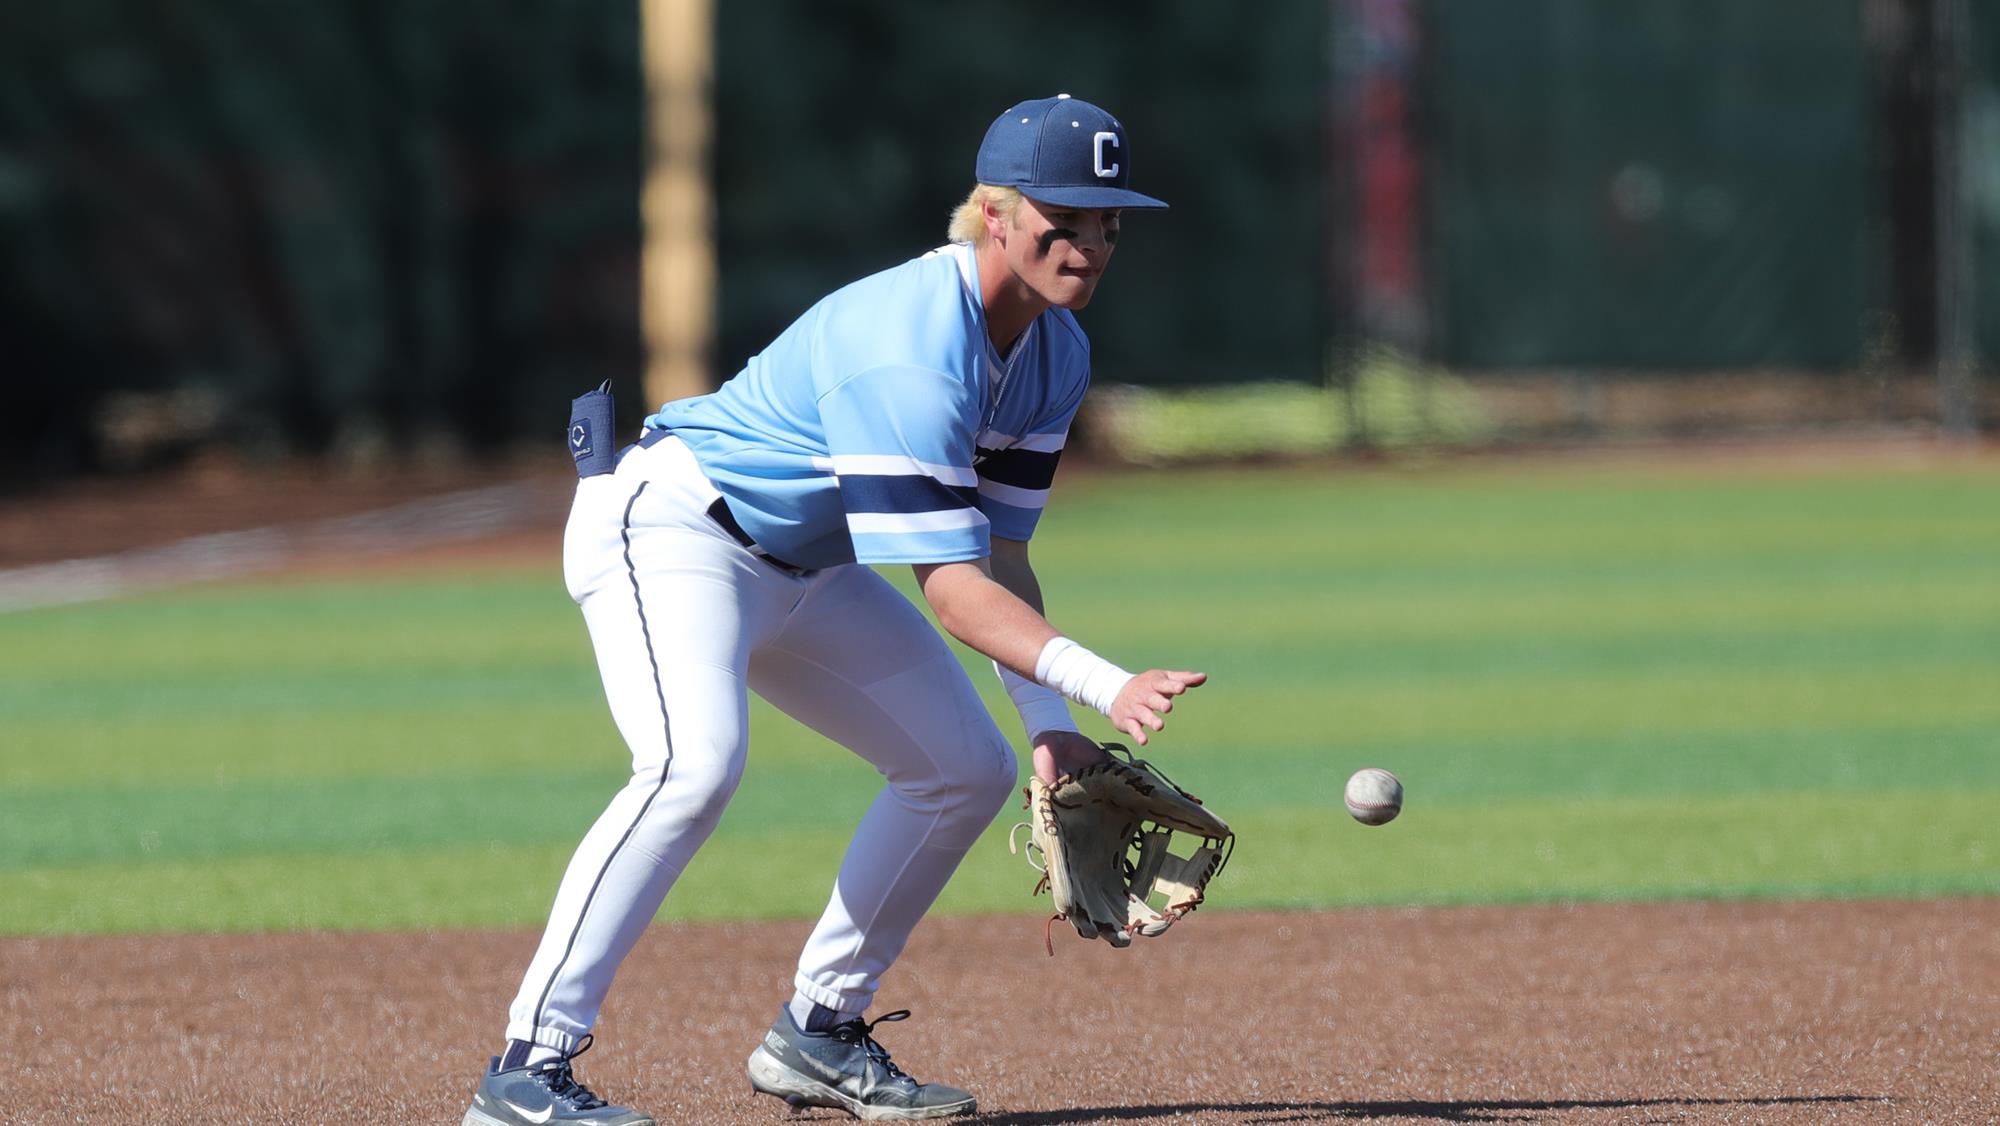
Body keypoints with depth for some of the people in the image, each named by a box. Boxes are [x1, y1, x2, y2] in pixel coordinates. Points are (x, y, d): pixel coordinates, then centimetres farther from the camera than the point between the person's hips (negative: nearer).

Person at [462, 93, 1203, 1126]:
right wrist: (1103, 684, -42)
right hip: (670, 529, -10)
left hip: (803, 570, 10)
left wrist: (1049, 721, -6)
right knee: (695, 762, -33)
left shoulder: (1056, 354, -1)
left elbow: (999, 555, 6)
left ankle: (817, 1033, 18)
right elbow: (950, 586, -33)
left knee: (971, 768, 7)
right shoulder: (911, 350, -31)